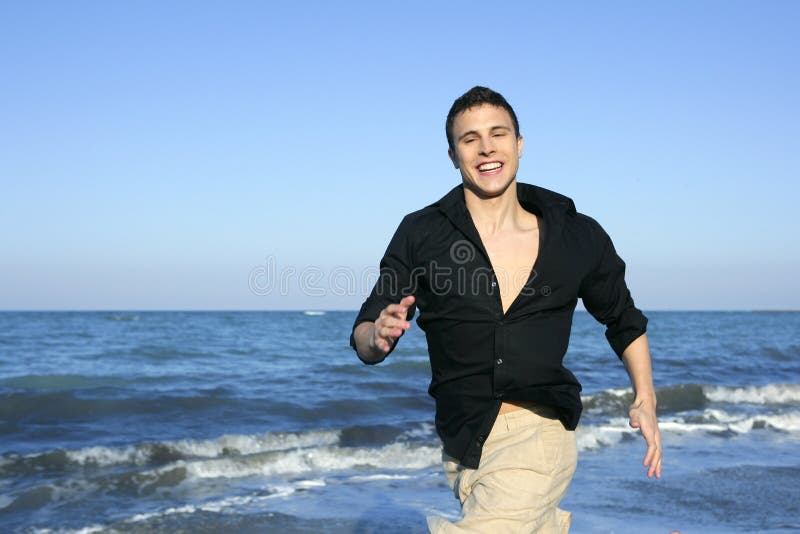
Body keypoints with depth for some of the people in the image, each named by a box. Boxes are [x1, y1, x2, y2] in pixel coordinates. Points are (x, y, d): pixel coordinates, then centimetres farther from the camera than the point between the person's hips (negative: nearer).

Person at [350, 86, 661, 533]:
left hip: (541, 430, -2)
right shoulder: (421, 235, -2)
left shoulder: (579, 237, 1)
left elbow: (625, 321, 17)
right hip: (462, 442, 2)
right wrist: (378, 337, -24)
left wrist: (645, 401, 6)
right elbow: (363, 339, -1)